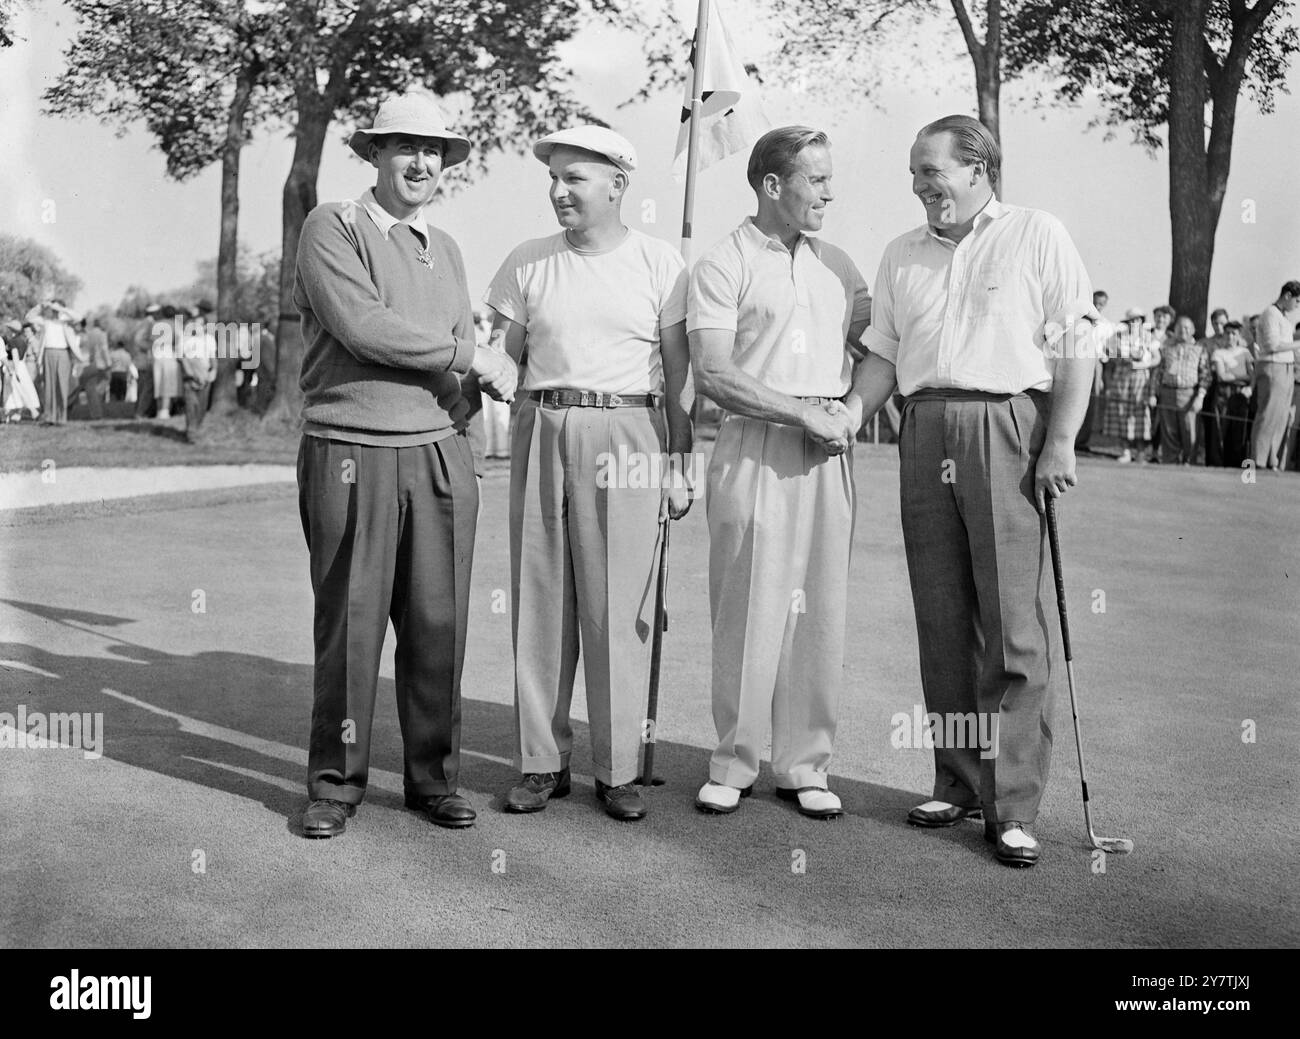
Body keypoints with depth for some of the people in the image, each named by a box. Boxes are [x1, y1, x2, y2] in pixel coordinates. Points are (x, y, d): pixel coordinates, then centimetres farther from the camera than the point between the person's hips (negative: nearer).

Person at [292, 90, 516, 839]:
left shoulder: (446, 249, 18)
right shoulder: (334, 228, -1)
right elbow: (360, 325, -16)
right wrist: (469, 353, -10)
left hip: (441, 455, 5)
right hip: (351, 457, -5)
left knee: (439, 622, 6)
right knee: (350, 623, 1)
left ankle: (434, 774, 19)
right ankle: (337, 782, 15)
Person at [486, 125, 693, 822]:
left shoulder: (658, 263, 3)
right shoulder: (527, 263, 10)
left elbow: (680, 372, 3)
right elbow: (498, 355, 16)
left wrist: (680, 464, 0)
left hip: (627, 436, -3)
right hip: (542, 432, 3)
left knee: (619, 608, -1)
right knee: (540, 603, 5)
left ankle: (618, 769, 9)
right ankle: (542, 762, 15)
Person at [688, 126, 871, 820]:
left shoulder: (836, 263, 16)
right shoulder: (722, 265, -1)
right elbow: (713, 376, -11)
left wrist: (854, 407, 1)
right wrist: (806, 413, -12)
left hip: (827, 452, 5)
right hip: (754, 449, -5)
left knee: (821, 612, 5)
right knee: (747, 611, -2)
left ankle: (806, 766, 14)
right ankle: (732, 763, 11)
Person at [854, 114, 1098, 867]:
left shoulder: (1037, 236, 4)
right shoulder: (902, 255, 18)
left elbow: (1076, 345, -2)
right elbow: (884, 353, 17)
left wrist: (1061, 443, -11)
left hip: (1009, 426, -5)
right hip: (925, 433, 5)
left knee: (1016, 627, -6)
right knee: (942, 622, 6)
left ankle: (1013, 807, -2)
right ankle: (958, 785, 16)